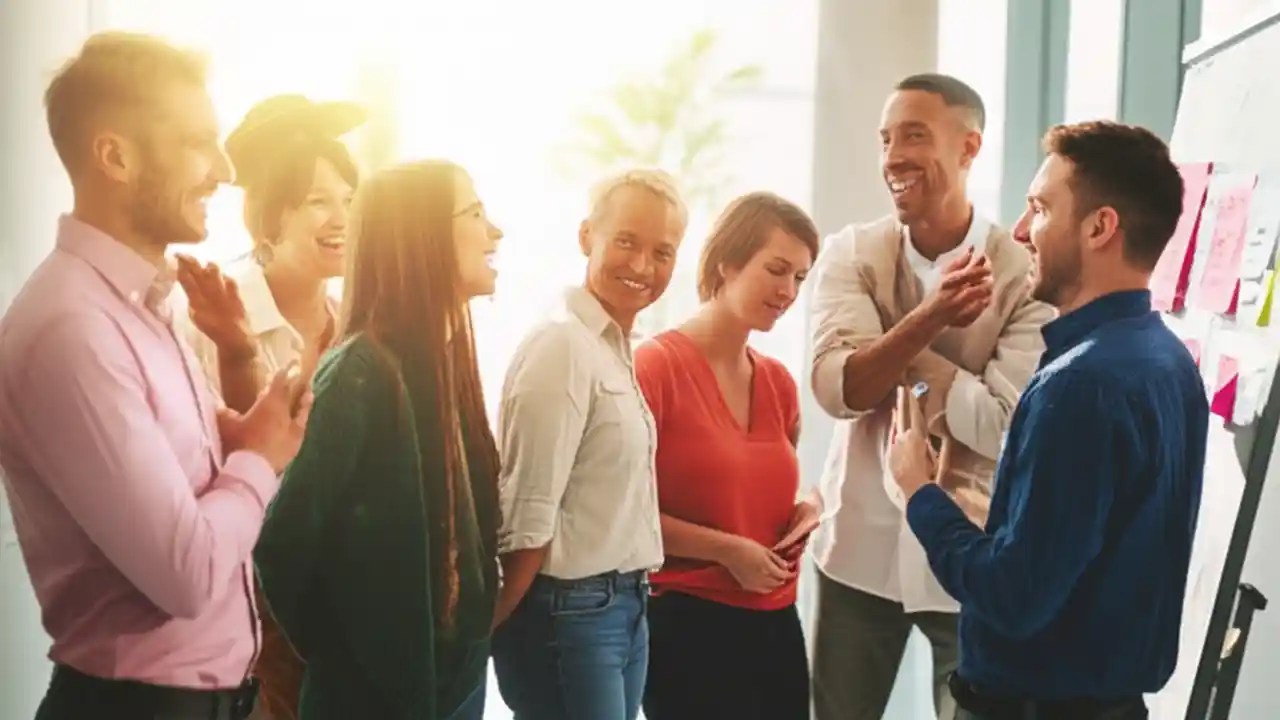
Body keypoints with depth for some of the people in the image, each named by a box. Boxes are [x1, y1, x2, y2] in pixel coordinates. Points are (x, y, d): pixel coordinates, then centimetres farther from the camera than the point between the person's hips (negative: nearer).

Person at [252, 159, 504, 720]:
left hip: (460, 670, 7)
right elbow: (283, 540, -23)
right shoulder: (361, 373, -19)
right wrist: (338, 661, -9)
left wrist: (472, 641, 6)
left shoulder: (445, 361, 4)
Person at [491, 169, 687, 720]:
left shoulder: (617, 350, 10)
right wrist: (490, 633, -12)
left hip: (625, 608, 8)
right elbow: (528, 516, -18)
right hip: (570, 612, -8)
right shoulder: (562, 345, -17)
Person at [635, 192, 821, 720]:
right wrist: (726, 549, -16)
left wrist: (807, 506, 3)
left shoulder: (779, 381, 9)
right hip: (685, 620, -7)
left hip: (775, 619, 7)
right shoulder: (656, 365, -11)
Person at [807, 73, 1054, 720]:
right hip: (861, 548, 3)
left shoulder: (1025, 273, -11)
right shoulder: (851, 254, -3)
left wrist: (889, 351, -15)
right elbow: (835, 387, -17)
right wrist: (928, 318, -29)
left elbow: (1002, 422, -20)